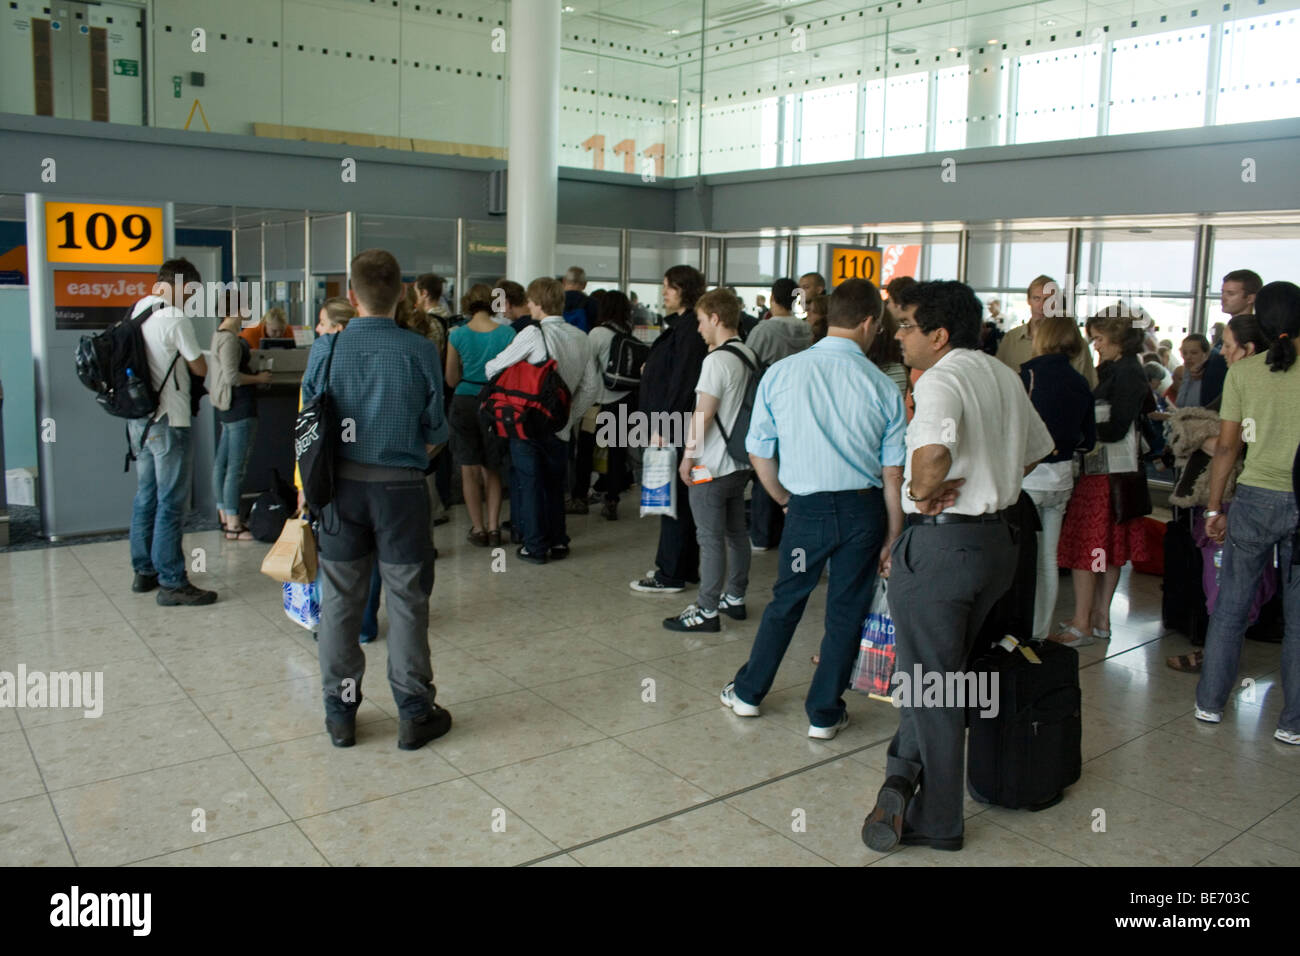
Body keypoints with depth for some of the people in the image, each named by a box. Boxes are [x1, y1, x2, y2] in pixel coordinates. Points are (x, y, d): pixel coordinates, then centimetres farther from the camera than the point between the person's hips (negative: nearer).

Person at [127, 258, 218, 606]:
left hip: (139, 418, 9)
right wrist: (192, 357, 13)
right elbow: (200, 368, -6)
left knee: (146, 497, 16)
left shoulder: (139, 309, 9)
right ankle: (172, 583, -1)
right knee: (171, 503, -5)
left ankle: (144, 572, 26)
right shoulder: (176, 319, -14)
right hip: (168, 422, -9)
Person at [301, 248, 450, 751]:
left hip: (340, 484, 2)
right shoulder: (420, 351, -9)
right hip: (400, 485, -2)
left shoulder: (326, 348, -5)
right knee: (407, 600, 8)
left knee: (340, 600, 12)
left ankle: (339, 713, 23)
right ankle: (414, 714, 17)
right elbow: (436, 431, -3)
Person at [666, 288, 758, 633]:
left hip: (712, 465, -9)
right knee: (736, 532, 16)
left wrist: (688, 456, -11)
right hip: (741, 462, 9)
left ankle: (706, 610, 2)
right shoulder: (750, 357, 8)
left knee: (711, 538, -4)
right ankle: (735, 597, 27)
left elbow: (703, 413, -18)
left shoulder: (717, 360, -17)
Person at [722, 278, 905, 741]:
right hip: (863, 511, -1)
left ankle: (747, 692, 32)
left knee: (786, 601, 18)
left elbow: (759, 453, 3)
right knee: (846, 611, 12)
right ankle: (824, 714, 24)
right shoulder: (882, 387, -6)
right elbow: (893, 474, -3)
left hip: (807, 508, 1)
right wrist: (892, 539, 7)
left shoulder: (779, 373, -4)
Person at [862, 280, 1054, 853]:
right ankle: (906, 776, 22)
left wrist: (921, 490, -20)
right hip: (998, 537, 8)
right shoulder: (1004, 376, 9)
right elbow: (1037, 450, 23)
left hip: (941, 544, -8)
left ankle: (935, 822, 17)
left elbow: (934, 449, -39)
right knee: (943, 671, 21)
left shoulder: (939, 381, -18)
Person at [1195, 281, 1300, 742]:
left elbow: (1227, 445, -1)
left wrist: (1215, 506, 6)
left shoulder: (1242, 372, -2)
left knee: (1230, 606, 12)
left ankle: (1210, 703, 20)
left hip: (1254, 500, 1)